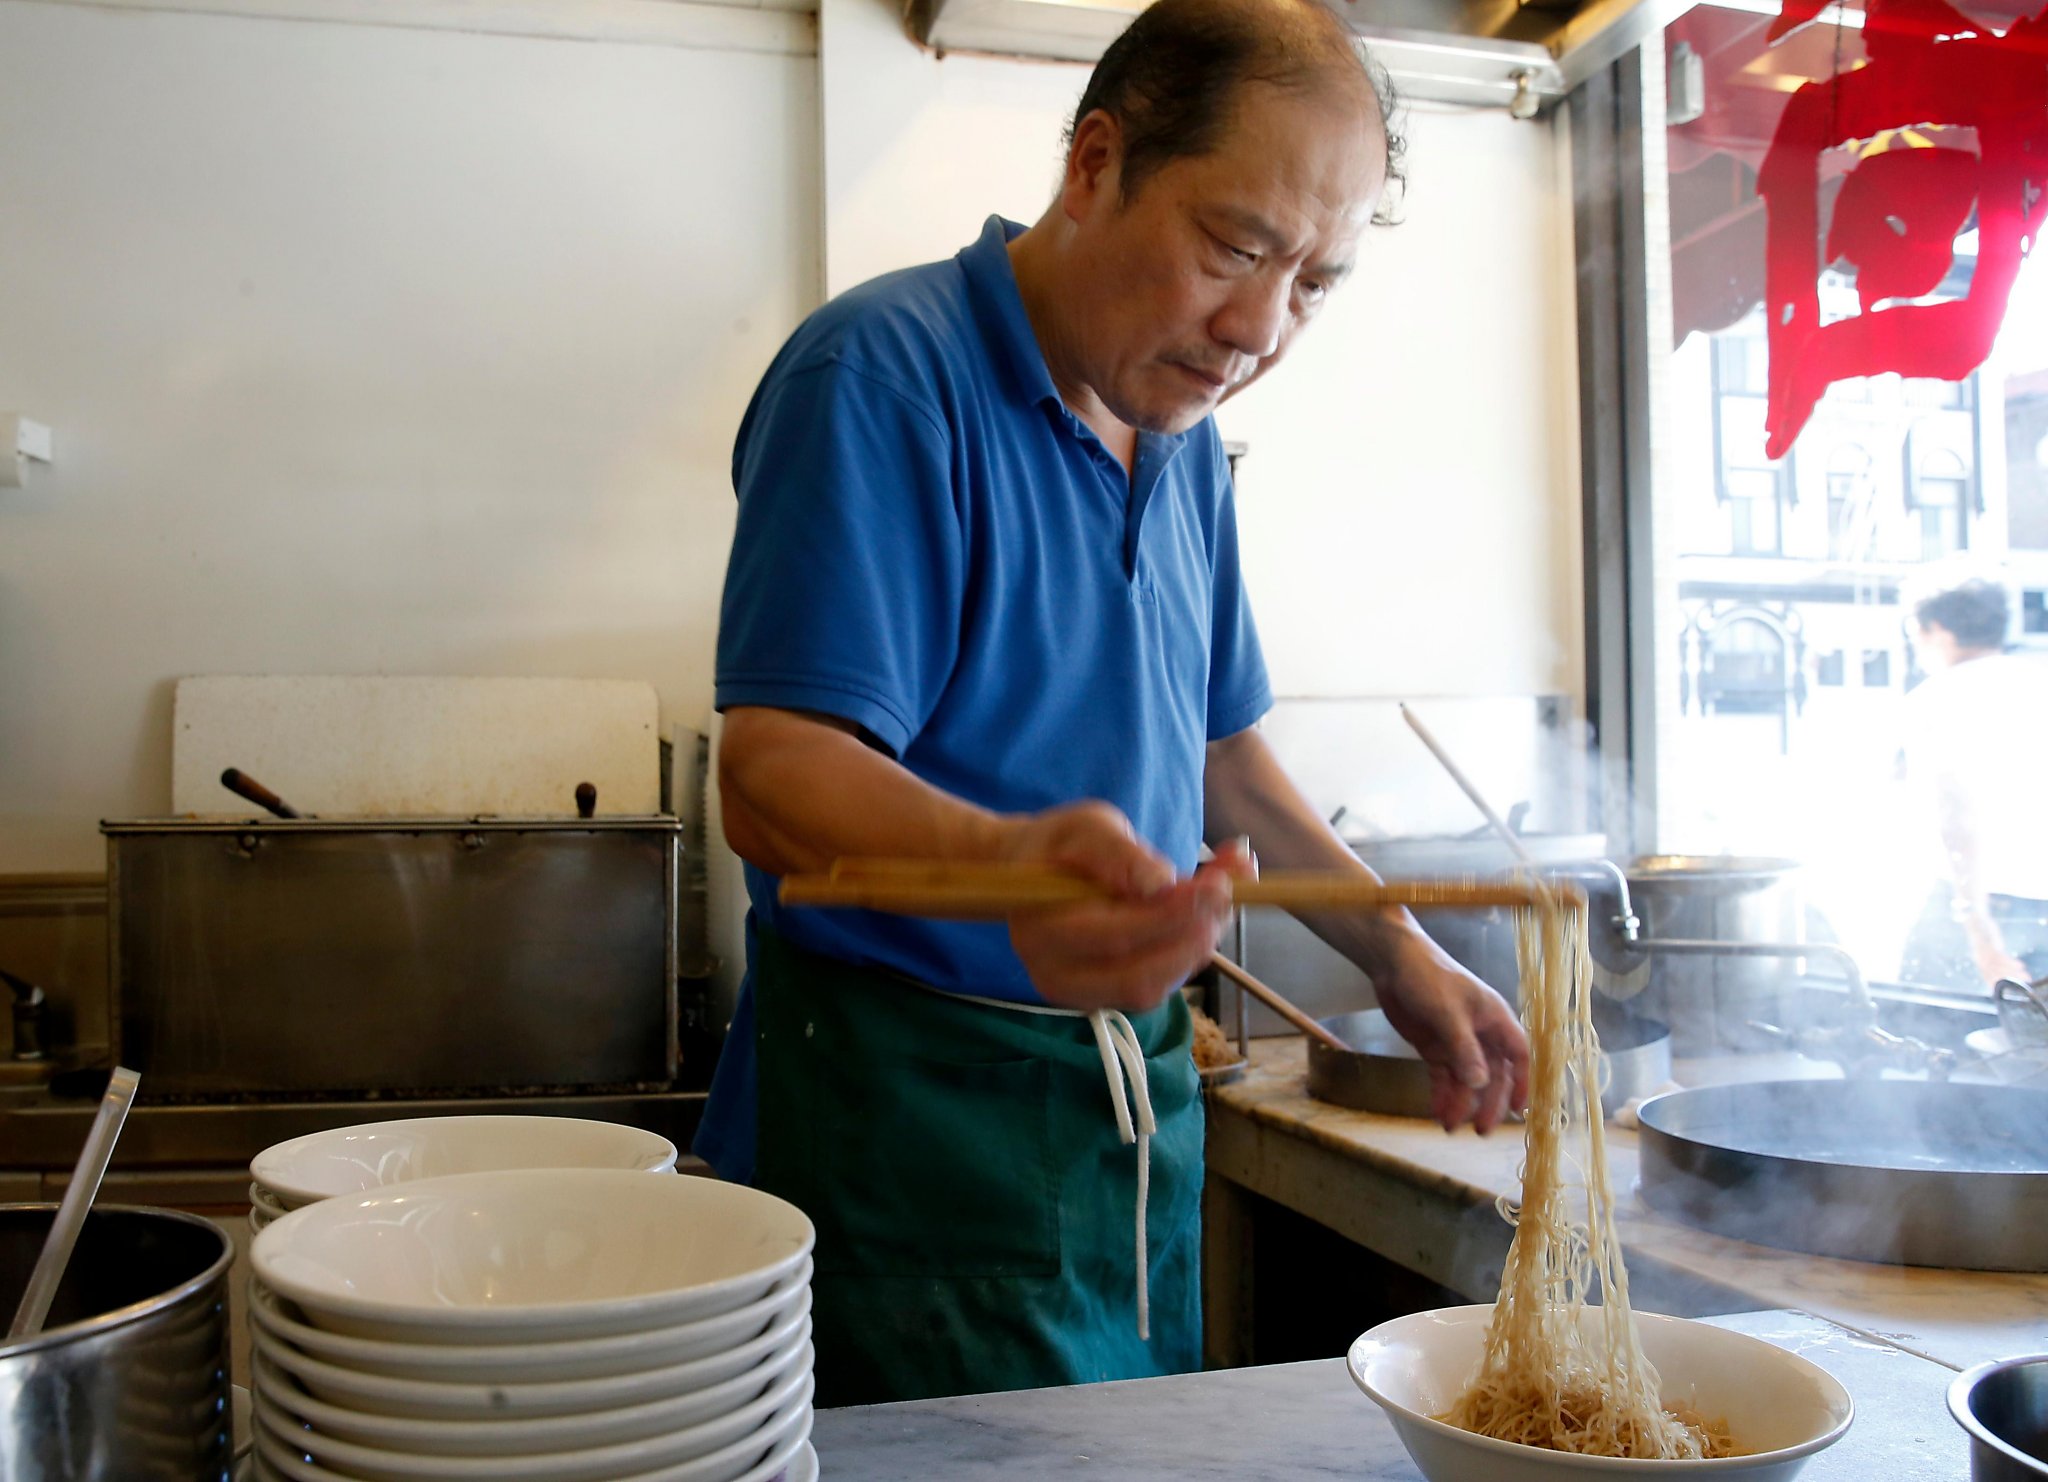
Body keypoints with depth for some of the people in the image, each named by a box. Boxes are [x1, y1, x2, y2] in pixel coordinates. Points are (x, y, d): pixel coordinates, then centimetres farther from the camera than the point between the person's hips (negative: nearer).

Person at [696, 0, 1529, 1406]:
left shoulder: (1184, 442, 11)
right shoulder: (884, 374, -15)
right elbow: (777, 772, -24)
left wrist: (1401, 953, 14)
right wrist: (1009, 863, -43)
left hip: (1143, 1110, 8)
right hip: (912, 1104, -7)